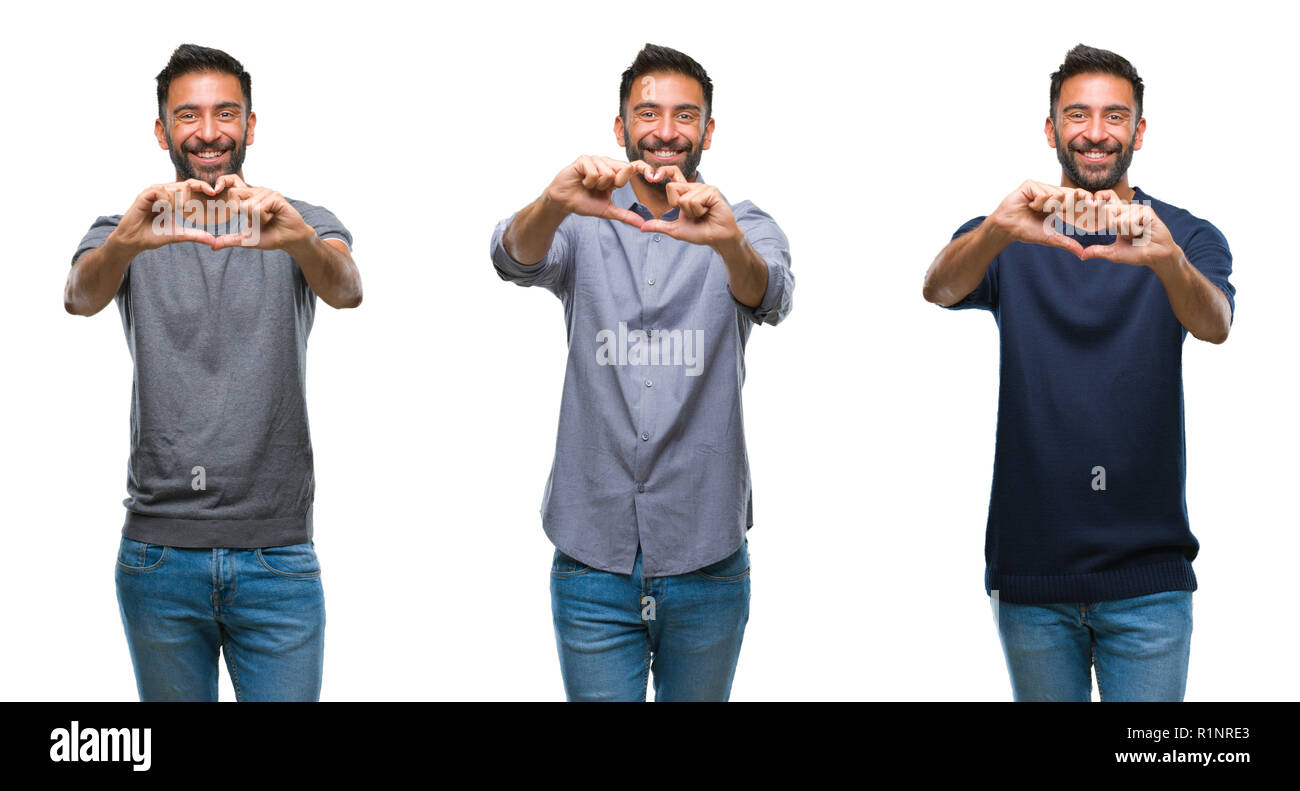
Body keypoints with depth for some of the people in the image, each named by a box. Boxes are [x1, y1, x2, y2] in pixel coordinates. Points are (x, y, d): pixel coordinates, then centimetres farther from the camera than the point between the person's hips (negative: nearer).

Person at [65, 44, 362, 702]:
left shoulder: (304, 227, 6)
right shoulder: (129, 233, 7)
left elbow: (346, 290, -17)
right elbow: (80, 296, -16)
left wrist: (300, 242, -40)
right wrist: (125, 242, -39)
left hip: (278, 556, -1)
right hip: (160, 556, 1)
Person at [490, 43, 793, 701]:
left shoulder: (743, 227, 4)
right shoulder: (583, 228, 5)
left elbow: (769, 298, -18)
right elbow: (515, 259, -17)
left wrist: (730, 243, -42)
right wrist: (554, 204, -40)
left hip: (706, 562, 0)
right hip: (593, 559, 0)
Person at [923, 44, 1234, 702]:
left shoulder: (1185, 235, 3)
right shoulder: (1010, 239, 5)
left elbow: (1214, 325, -17)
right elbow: (938, 289, -16)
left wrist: (1166, 258, -40)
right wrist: (996, 231, -39)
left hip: (1148, 575, -1)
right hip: (1030, 572, 1)